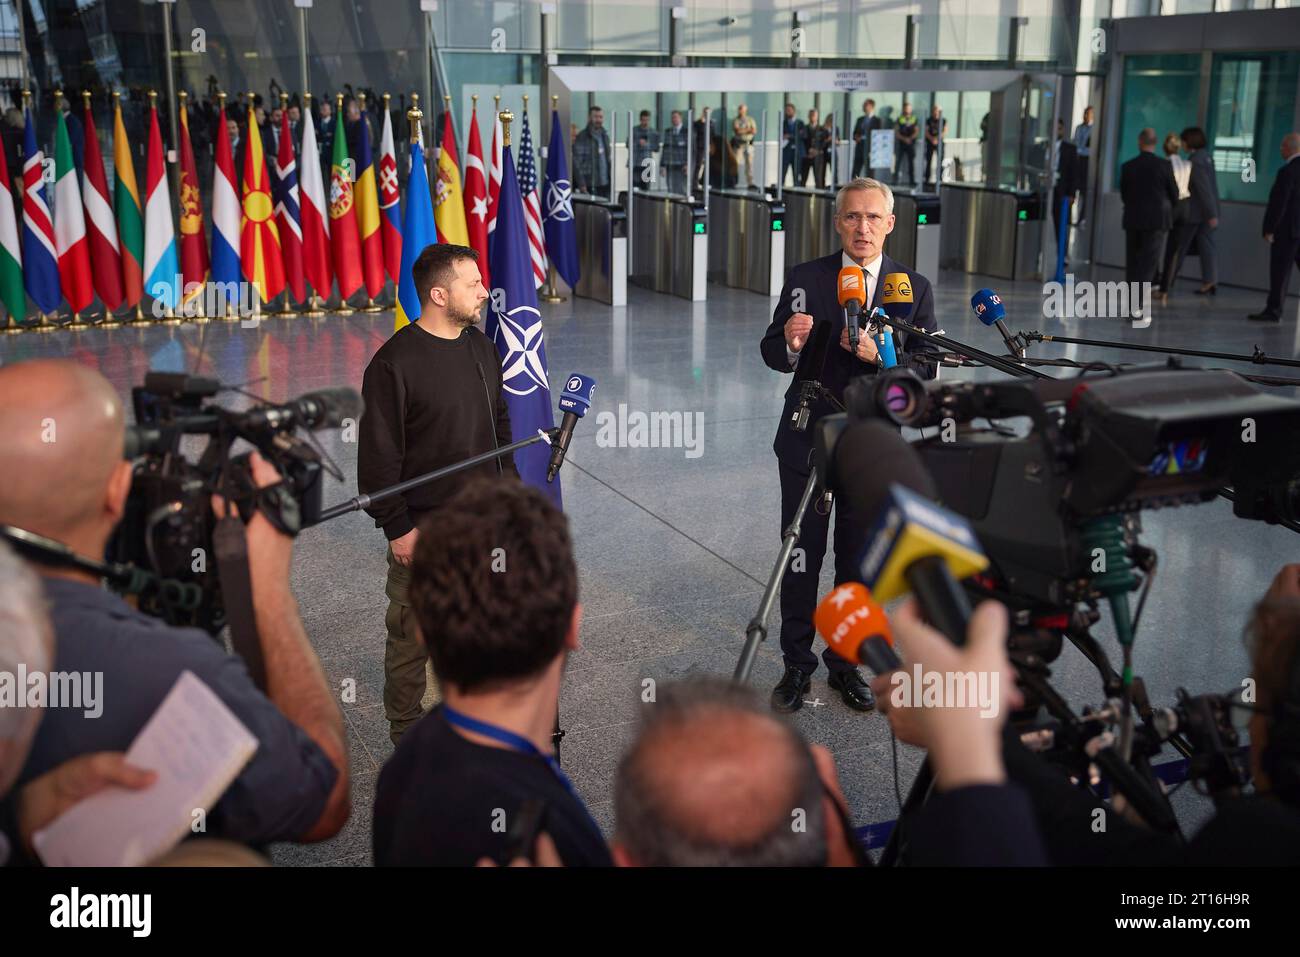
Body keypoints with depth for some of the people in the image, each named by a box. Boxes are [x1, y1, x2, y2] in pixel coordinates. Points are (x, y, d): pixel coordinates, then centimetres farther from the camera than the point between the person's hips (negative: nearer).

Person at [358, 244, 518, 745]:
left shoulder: (482, 347, 8)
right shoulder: (394, 362, -15)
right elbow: (379, 455, -13)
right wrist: (397, 526, -13)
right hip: (424, 528, -6)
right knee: (413, 633, 5)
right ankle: (406, 731, 22)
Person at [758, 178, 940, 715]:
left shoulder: (913, 288, 1)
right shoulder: (805, 279, 0)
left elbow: (926, 369, -6)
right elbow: (773, 355, -2)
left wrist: (878, 353, -24)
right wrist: (791, 342, -25)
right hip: (807, 441, 0)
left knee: (859, 560, 10)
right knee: (801, 558, 5)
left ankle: (846, 662, 27)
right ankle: (796, 664, 20)